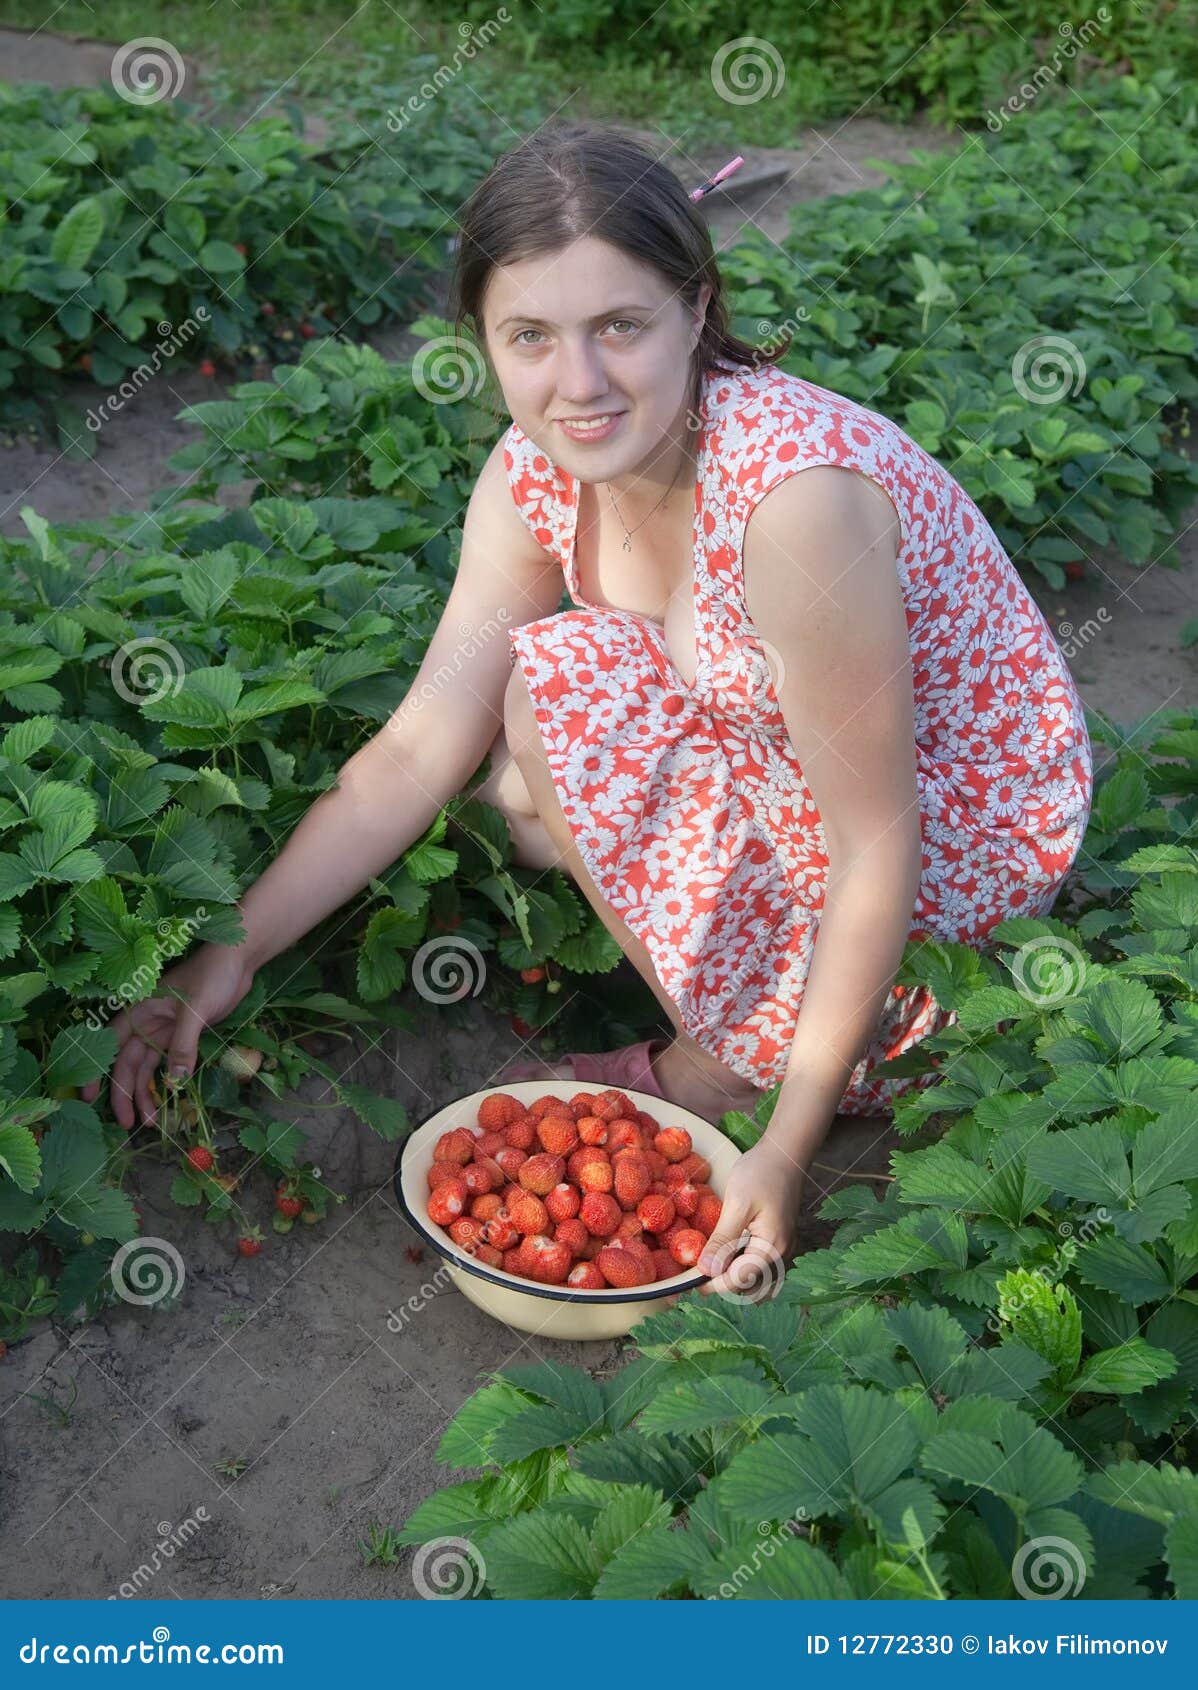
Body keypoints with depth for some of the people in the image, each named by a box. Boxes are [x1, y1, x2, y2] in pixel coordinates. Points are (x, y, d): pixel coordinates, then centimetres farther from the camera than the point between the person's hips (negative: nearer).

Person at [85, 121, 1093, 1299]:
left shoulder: (793, 492, -33)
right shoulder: (535, 474, -11)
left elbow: (880, 844, -28)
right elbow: (421, 749, -8)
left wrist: (787, 1147, -25)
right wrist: (233, 952, -13)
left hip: (967, 829, -7)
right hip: (785, 762, 7)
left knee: (570, 677, -23)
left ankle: (730, 1066, -5)